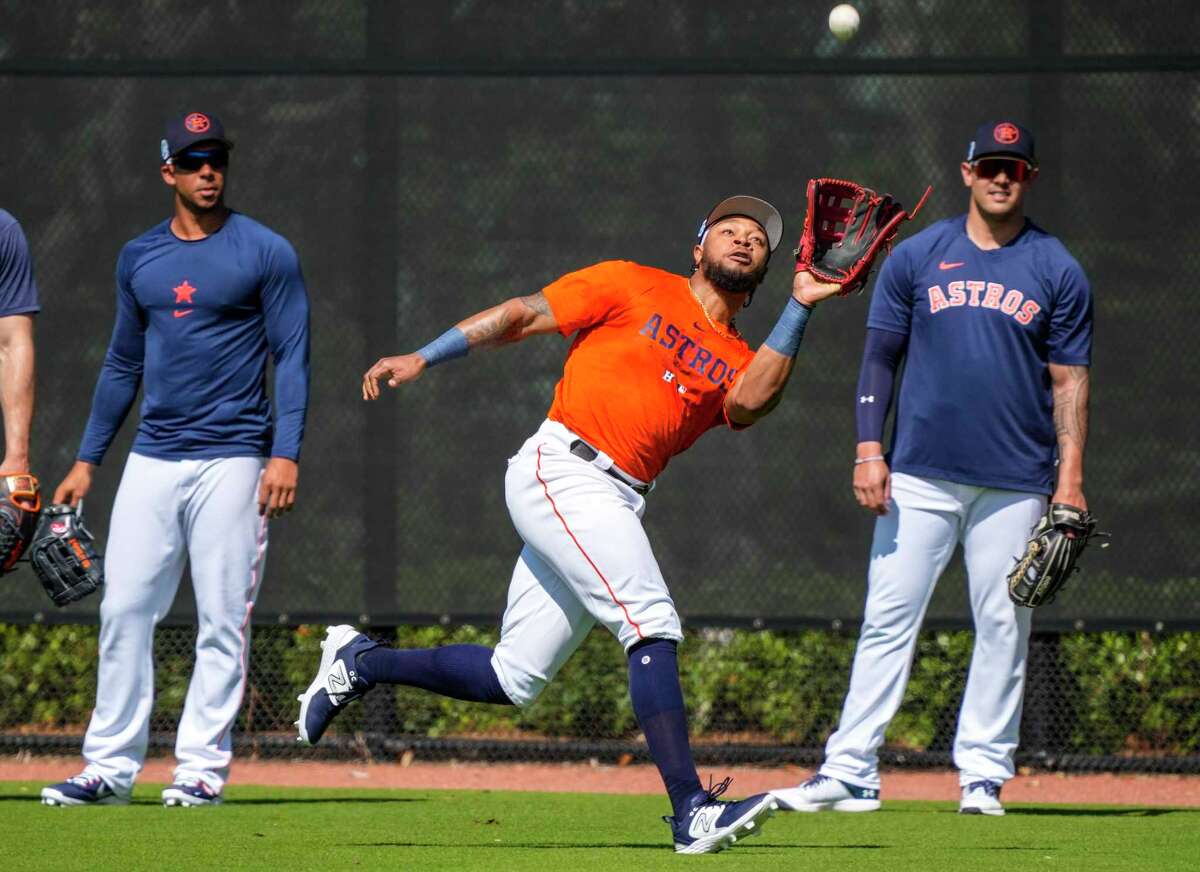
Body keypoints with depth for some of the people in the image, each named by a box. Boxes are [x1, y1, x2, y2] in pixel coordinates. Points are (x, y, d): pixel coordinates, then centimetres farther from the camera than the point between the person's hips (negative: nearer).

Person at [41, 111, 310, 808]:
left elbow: (292, 357, -4)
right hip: (153, 459, 4)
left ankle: (202, 768, 2)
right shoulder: (140, 259, 13)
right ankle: (111, 767, 4)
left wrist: (285, 453, -15)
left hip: (232, 461, -4)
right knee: (124, 610, 0)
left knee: (223, 619, -3)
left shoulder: (266, 253, -1)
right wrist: (87, 460, 16)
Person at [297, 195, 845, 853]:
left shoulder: (740, 361, 17)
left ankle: (358, 662, 27)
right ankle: (690, 812, -27)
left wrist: (799, 307, -11)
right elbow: (523, 315, 6)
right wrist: (421, 359, -1)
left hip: (614, 508, 7)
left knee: (513, 680, 8)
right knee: (653, 624, -21)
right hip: (562, 472, -7)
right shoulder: (636, 287, 6)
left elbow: (749, 403, -7)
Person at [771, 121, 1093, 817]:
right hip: (920, 476, 0)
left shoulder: (1058, 272, 5)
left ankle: (983, 772, 9)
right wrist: (870, 449, -2)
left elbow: (1069, 381, 5)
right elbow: (881, 356, 9)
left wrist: (1071, 482, -3)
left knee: (1004, 628, 1)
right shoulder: (917, 257, 7)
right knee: (889, 620, -4)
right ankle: (850, 771, -4)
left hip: (1015, 484, 0)